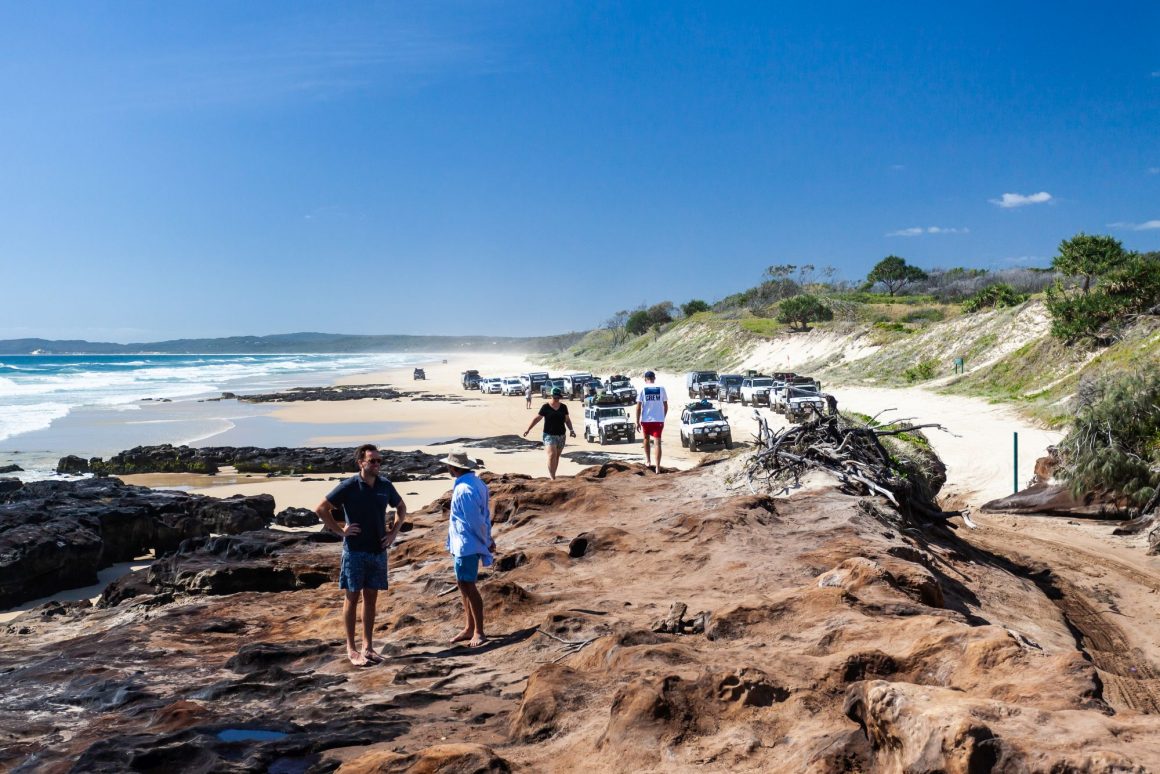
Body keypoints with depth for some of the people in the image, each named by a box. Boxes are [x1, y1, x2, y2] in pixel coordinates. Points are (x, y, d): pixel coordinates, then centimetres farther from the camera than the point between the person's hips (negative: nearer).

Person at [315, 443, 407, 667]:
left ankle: (368, 646, 19)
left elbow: (401, 507, 19)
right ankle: (351, 649, 12)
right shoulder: (349, 486, -11)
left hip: (378, 552, 4)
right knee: (352, 598, 4)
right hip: (355, 552, -4)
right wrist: (340, 530, -9)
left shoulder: (385, 486, 3)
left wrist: (394, 532, 8)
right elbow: (321, 509, -7)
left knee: (371, 598, 10)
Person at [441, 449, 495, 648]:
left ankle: (479, 632, 6)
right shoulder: (475, 482, 9)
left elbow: (476, 521, -20)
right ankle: (469, 628, 25)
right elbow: (485, 514, 12)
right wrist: (487, 539, 14)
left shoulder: (464, 490, -22)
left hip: (466, 544, -10)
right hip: (464, 543, 10)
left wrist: (487, 542, -8)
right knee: (464, 584, 16)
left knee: (467, 586, -2)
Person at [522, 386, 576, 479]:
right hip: (549, 435, -4)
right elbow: (537, 418, 3)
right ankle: (552, 477, -19)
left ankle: (551, 475, 18)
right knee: (552, 455, -19)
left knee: (557, 457, 8)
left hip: (561, 436, 4)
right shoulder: (546, 407, -2)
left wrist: (571, 430, -2)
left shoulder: (563, 407, 8)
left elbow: (567, 420, 13)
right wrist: (528, 429, 2)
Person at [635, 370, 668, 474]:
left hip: (646, 420, 0)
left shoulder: (643, 390, -3)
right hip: (659, 419, 0)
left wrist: (637, 422, -1)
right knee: (657, 442, -1)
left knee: (646, 439, 23)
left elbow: (638, 407, -5)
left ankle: (648, 461, 28)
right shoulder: (661, 389, 1)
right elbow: (666, 406, 6)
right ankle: (658, 467, -7)